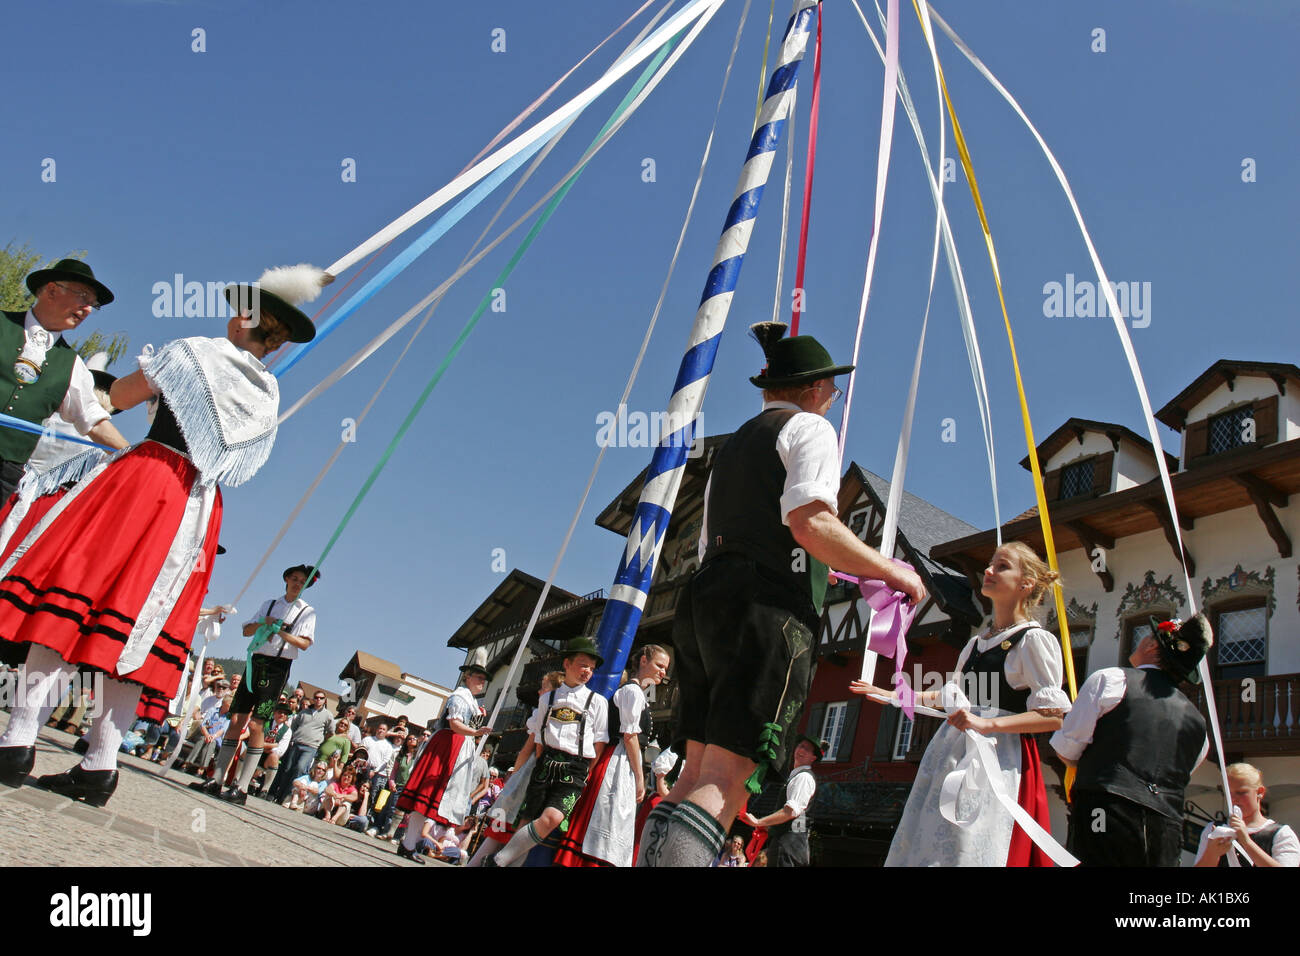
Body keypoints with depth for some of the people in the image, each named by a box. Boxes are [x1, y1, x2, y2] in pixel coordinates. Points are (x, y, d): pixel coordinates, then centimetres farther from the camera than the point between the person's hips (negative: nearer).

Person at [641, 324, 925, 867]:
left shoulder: (732, 445, 29)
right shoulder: (810, 427, 5)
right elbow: (811, 523, -13)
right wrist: (890, 572, -2)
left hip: (704, 597, 8)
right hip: (766, 607, -8)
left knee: (697, 773, 8)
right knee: (725, 781, -16)